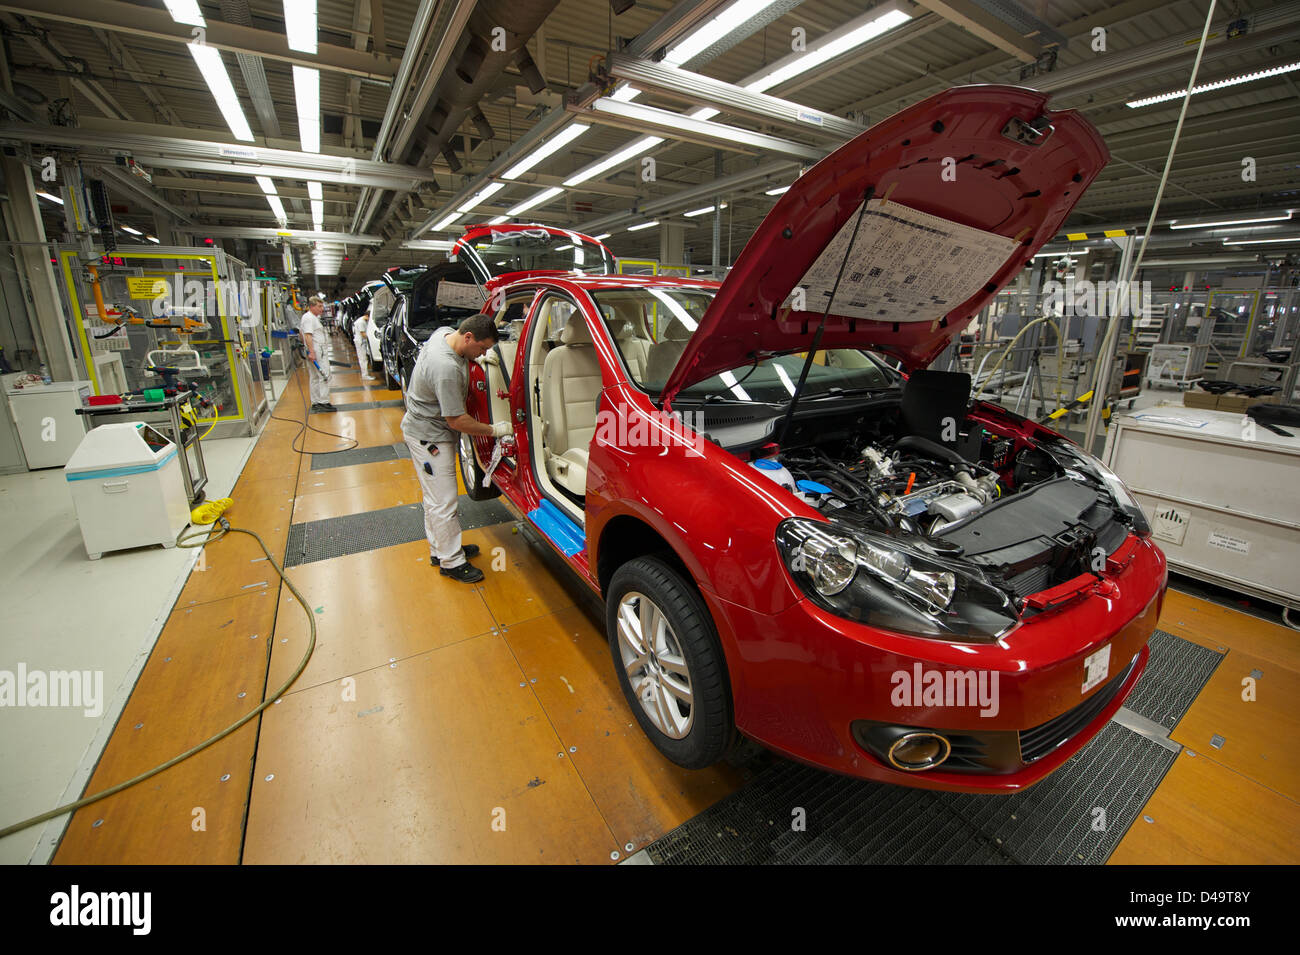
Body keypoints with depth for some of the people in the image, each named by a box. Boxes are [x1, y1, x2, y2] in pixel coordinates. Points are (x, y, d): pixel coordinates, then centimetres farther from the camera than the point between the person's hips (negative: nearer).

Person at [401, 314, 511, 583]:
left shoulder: (445, 333, -5)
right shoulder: (446, 369, -34)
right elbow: (457, 420, -27)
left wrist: (478, 359, 8)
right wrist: (494, 430, -18)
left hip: (427, 428, 10)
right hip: (429, 436, -10)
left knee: (436, 497, 20)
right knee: (444, 502, -1)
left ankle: (439, 549, 34)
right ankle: (452, 562, 12)